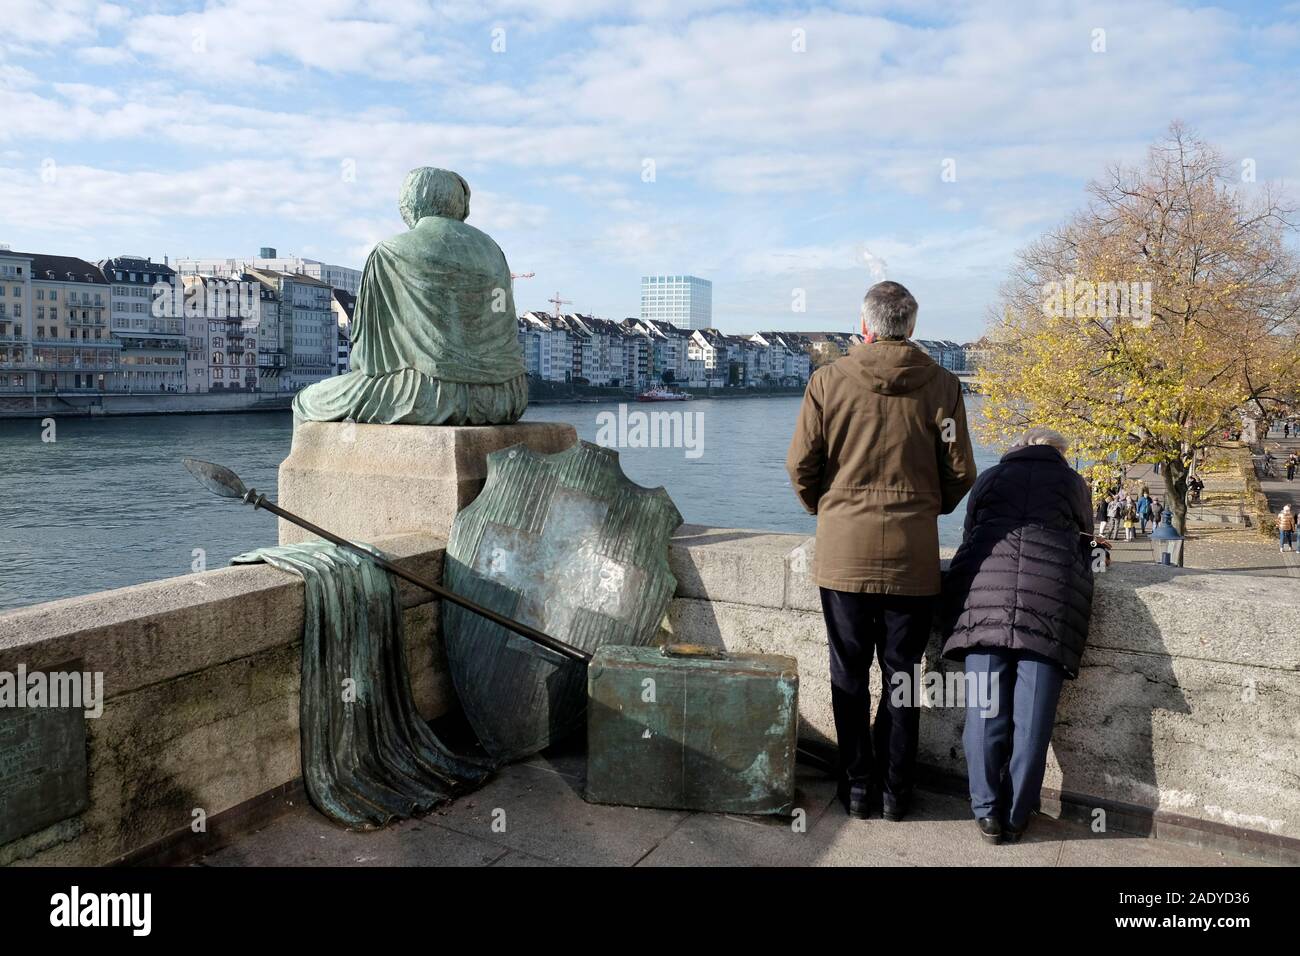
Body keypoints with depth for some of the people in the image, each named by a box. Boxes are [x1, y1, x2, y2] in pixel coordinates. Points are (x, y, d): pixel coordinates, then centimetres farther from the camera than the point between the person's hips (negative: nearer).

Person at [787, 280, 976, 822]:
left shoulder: (829, 380, -3)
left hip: (843, 553, -1)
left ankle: (857, 788, 19)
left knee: (849, 675, 11)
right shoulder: (941, 385, 0)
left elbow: (801, 464, -2)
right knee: (902, 675, 12)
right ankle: (896, 792, 21)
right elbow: (960, 473, 2)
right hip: (913, 557, 1)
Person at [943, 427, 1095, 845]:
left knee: (985, 706, 0)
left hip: (985, 583, 1)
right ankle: (1016, 816, 4)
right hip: (1052, 589, -1)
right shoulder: (1071, 481, 24)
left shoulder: (989, 477, 26)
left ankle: (987, 811, 2)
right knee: (1031, 713, 0)